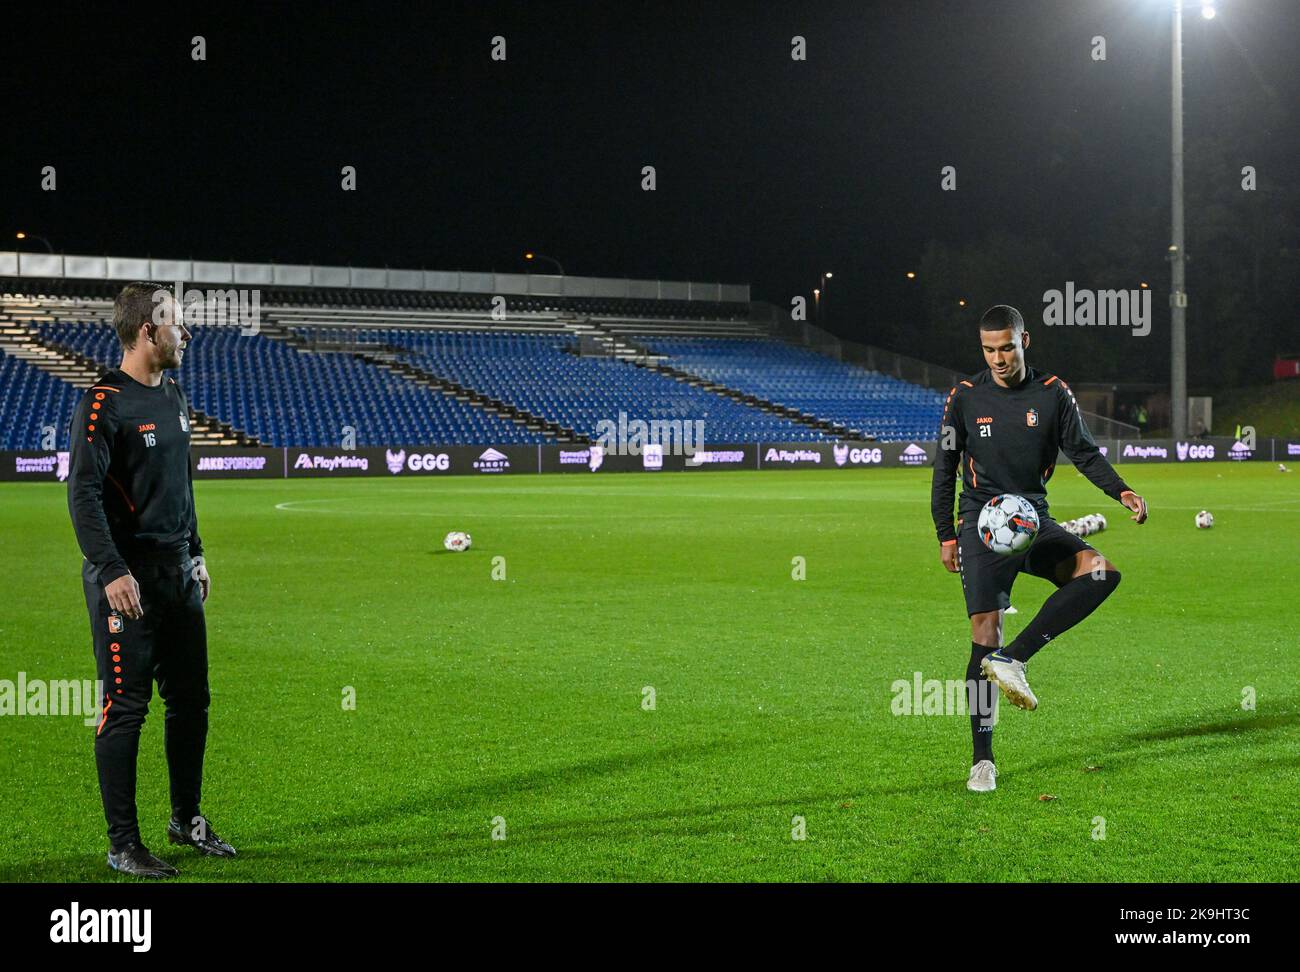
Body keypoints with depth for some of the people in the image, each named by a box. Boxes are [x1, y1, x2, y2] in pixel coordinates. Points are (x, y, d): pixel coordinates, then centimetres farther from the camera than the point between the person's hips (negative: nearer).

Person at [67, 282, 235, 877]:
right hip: (127, 576, -8)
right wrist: (113, 571, -25)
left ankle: (187, 821, 27)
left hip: (177, 573, 8)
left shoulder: (173, 398, 14)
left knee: (191, 699, 13)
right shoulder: (104, 403, -13)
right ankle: (123, 844, 3)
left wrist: (195, 554, 23)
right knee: (125, 708, -4)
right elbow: (82, 493, -19)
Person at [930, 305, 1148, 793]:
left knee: (1102, 571, -24)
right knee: (985, 635, -11)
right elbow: (944, 468, 6)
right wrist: (946, 535, 1)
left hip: (1034, 520, 2)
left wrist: (1121, 491, -10)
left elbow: (1085, 452, 7)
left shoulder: (1053, 394, 3)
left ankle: (1012, 660, -24)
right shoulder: (965, 396, 1)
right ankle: (982, 761, -2)